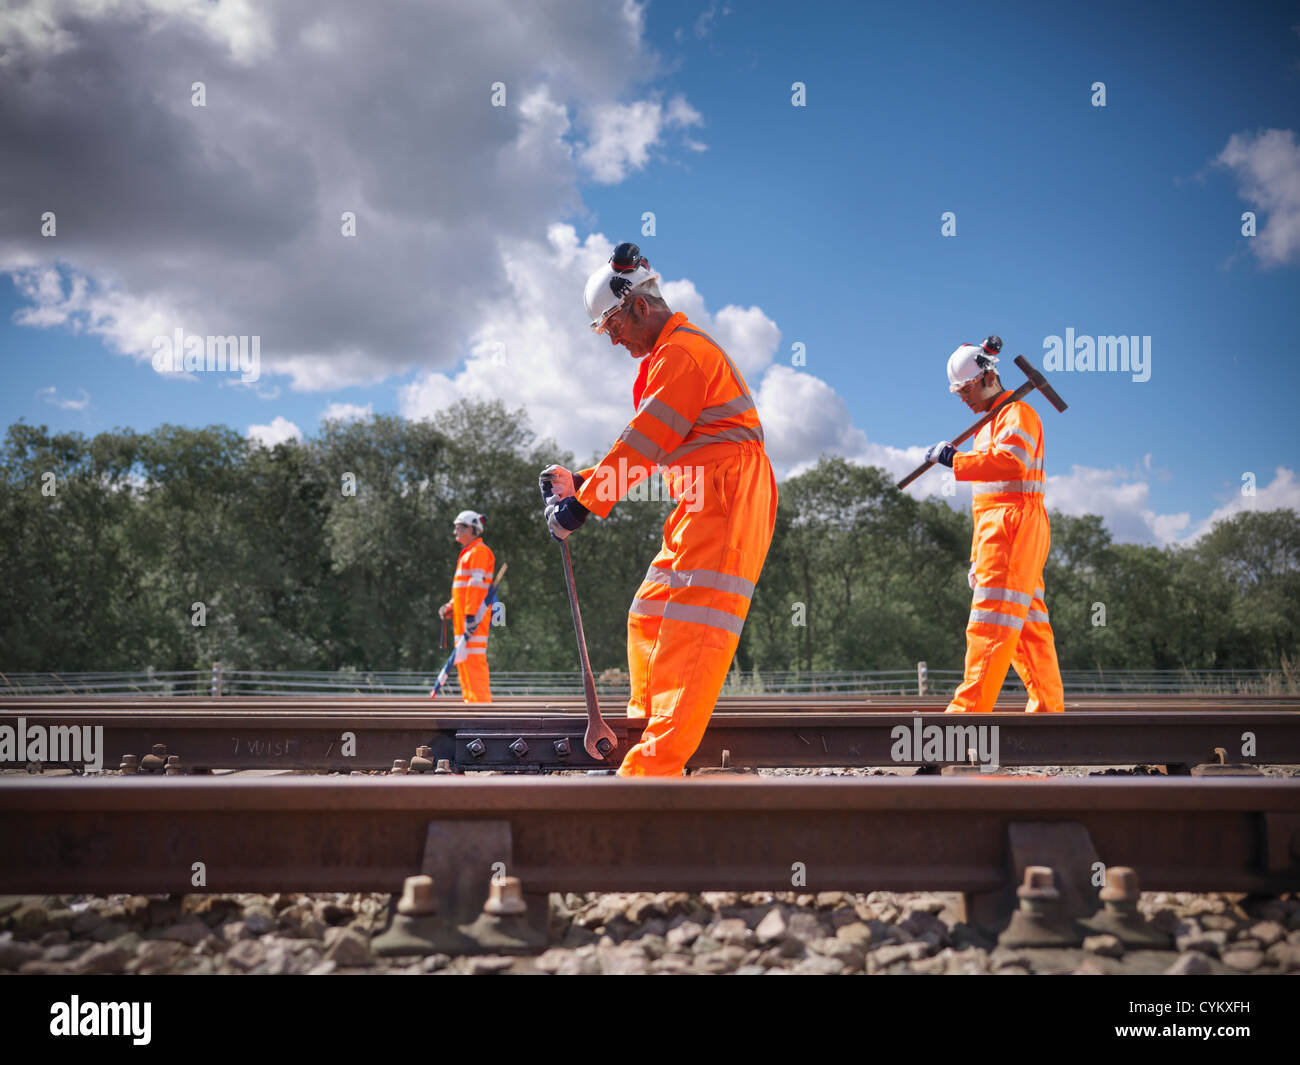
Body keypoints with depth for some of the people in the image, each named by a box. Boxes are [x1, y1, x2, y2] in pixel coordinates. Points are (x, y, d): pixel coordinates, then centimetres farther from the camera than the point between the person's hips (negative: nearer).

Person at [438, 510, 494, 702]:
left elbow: (476, 584, -17)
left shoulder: (479, 551, -9)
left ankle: (482, 703, -15)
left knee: (473, 658, -14)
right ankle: (470, 702, 13)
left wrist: (470, 615, -23)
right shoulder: (467, 553, 23)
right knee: (462, 660, 10)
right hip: (462, 616, 10)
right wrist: (451, 607, 15)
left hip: (475, 615, -10)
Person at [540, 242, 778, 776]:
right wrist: (580, 481, 16)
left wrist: (583, 502, -13)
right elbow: (645, 451, 25)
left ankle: (656, 764, -26)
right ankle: (647, 728, 19)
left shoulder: (682, 349, -9)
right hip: (700, 502, 11)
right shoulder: (666, 356, 25)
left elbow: (645, 442, -15)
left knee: (691, 629, -18)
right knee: (649, 616, 13)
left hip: (726, 497, -11)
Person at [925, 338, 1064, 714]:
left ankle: (969, 708, -20)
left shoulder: (1018, 413, -8)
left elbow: (1013, 462, -24)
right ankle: (1048, 705, 11)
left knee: (991, 621, -15)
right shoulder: (988, 423, 25)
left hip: (1015, 524, -10)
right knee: (1027, 623, 9)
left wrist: (957, 460, -29)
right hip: (993, 528, 10)